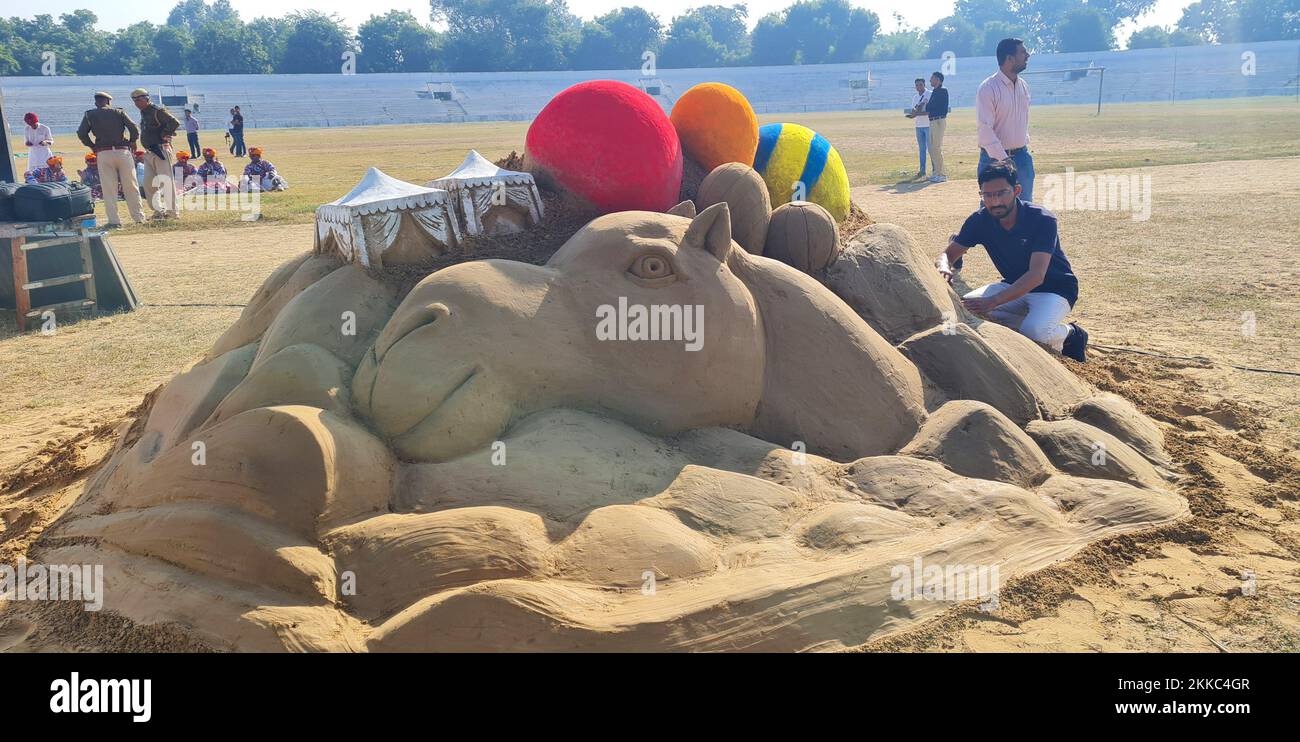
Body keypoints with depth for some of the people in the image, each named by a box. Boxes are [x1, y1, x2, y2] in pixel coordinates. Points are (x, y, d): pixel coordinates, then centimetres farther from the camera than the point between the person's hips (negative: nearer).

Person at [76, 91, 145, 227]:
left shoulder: (89, 115, 8)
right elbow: (134, 128, -3)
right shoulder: (119, 112, 7)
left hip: (103, 153, 0)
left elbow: (81, 134, -1)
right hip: (123, 151, 0)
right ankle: (139, 218, 9)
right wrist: (132, 142, 13)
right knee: (130, 187, 7)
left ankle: (114, 221, -1)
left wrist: (92, 146, 12)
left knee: (108, 189, 3)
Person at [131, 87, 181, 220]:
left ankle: (173, 212, -4)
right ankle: (158, 210, 16)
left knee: (166, 182, -7)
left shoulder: (157, 111, -11)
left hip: (161, 150, -9)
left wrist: (164, 135, -12)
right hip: (149, 152, 9)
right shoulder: (143, 112, 17)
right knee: (148, 183, 8)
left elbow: (175, 123, -23)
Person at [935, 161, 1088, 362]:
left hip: (1054, 289, -5)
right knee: (966, 305, -22)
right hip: (1014, 286, 5)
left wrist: (992, 301, -47)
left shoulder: (1042, 220, -25)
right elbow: (947, 254, -8)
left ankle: (1071, 333, 0)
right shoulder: (980, 221, -10)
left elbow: (1036, 275, -34)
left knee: (1036, 331, -36)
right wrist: (943, 268, -36)